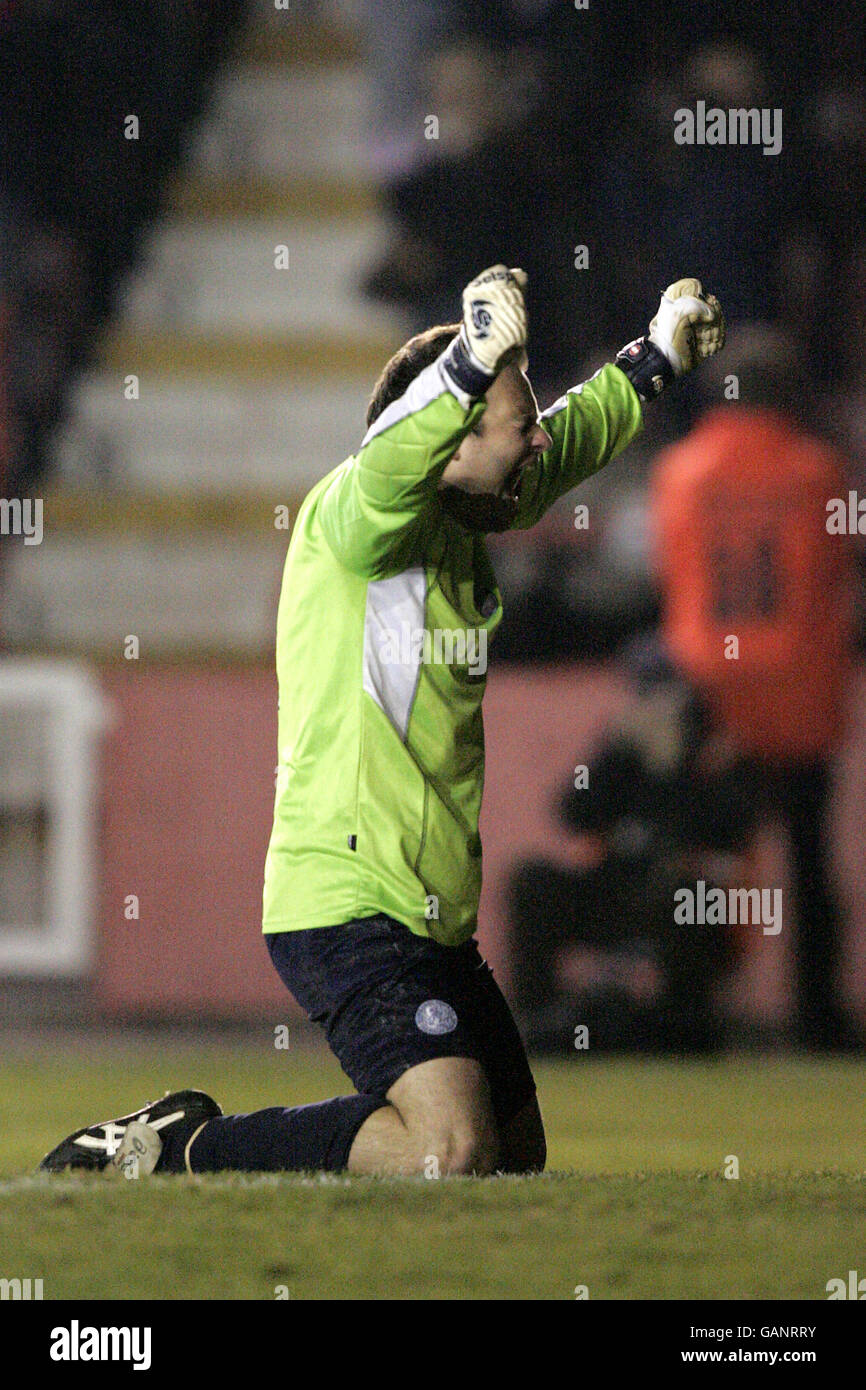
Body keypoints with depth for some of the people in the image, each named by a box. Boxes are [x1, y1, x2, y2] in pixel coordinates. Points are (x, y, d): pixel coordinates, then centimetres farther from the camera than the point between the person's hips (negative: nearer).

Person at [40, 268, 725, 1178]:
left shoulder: (463, 528, 14)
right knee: (451, 1153, -24)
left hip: (432, 921, 10)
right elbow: (388, 465, -38)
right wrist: (475, 360, -52)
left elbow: (566, 447, 35)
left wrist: (654, 362, 41)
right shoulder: (349, 516, -12)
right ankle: (177, 1149, -9)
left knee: (517, 1151, 14)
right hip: (346, 906, -10)